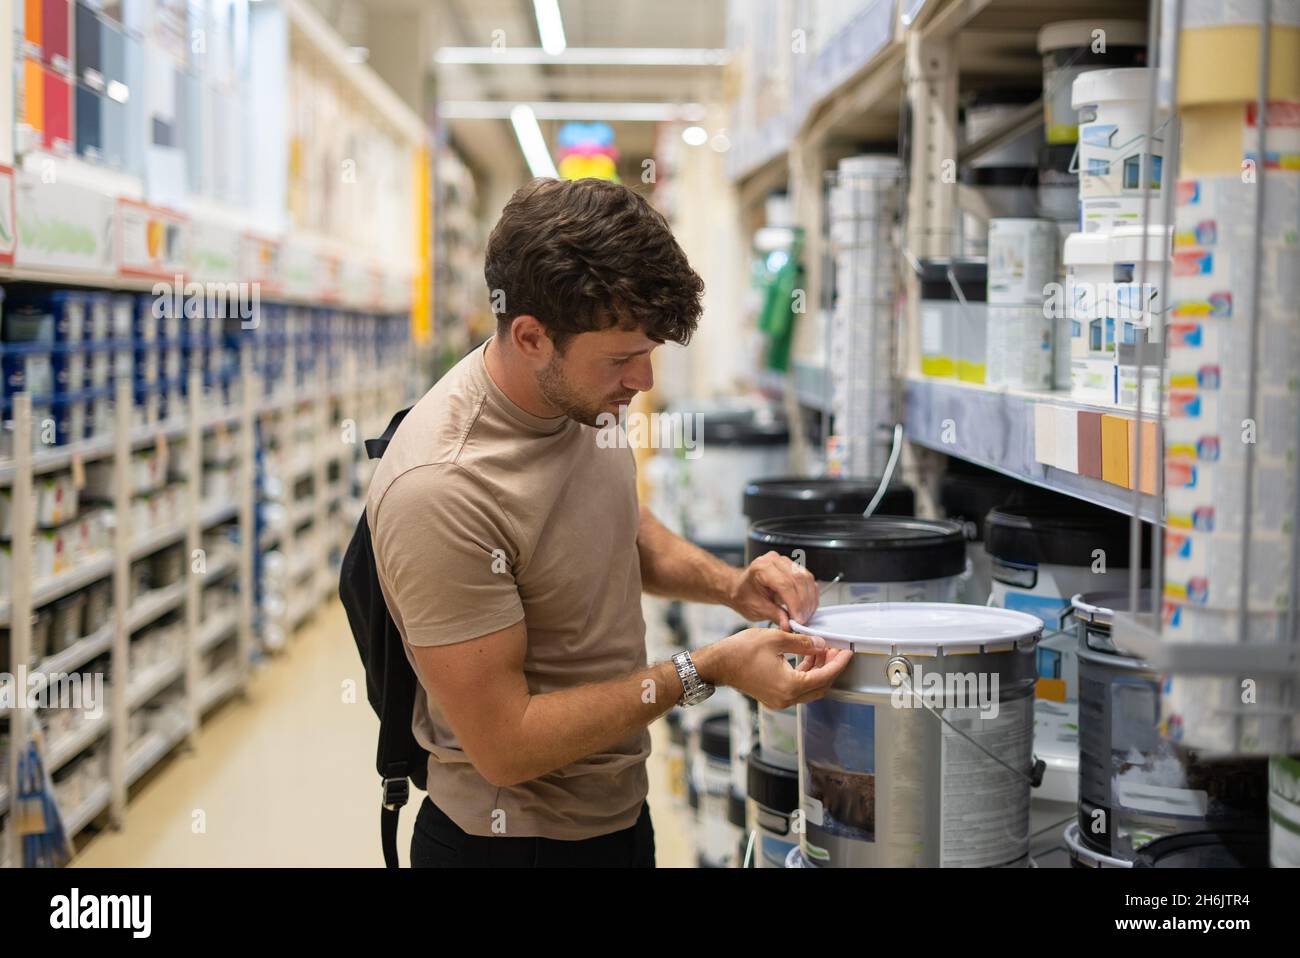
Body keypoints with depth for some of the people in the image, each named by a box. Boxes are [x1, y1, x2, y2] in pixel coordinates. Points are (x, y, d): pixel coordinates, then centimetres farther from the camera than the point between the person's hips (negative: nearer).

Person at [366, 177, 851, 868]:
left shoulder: (578, 390, -5)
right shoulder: (439, 491, -30)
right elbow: (505, 745, -27)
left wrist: (729, 584, -3)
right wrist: (703, 673, -26)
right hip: (515, 841, -7)